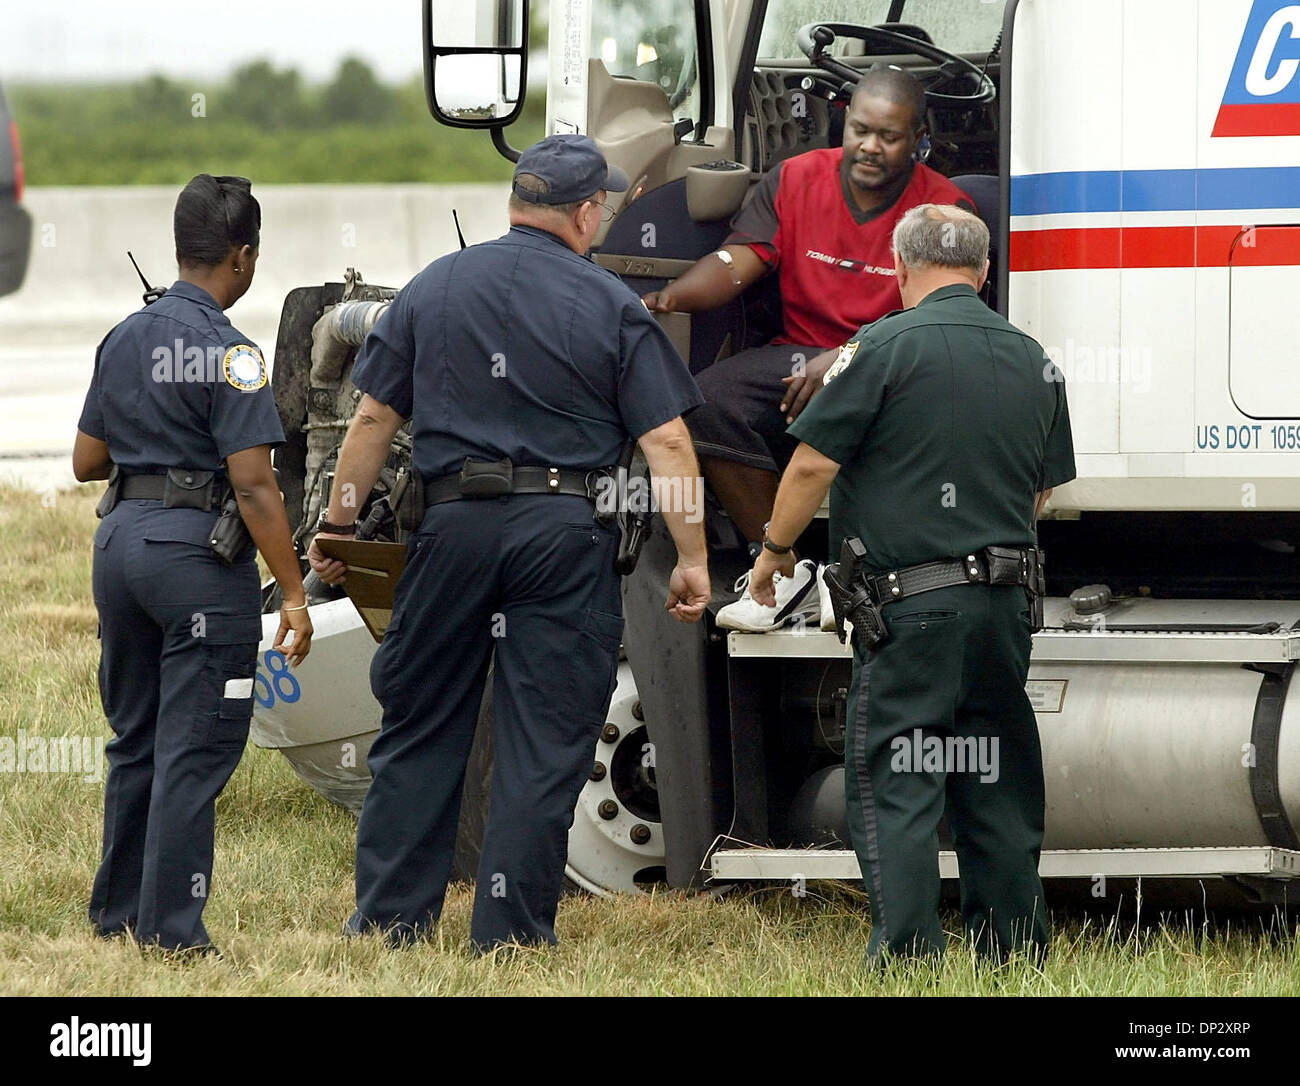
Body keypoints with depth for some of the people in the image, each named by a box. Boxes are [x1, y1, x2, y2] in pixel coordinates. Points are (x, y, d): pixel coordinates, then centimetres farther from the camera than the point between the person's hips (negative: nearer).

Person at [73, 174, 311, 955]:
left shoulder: (125, 340, 9)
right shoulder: (226, 351, -13)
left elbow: (86, 461, 15)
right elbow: (253, 484, -18)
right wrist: (293, 591, -16)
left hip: (121, 538, 7)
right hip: (199, 547, -7)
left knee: (135, 741, 17)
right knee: (195, 748, -2)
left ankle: (118, 912, 24)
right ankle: (170, 926, -3)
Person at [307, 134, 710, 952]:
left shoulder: (434, 289, 7)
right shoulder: (612, 307, -1)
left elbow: (374, 418, 8)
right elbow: (666, 439, -7)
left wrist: (338, 525, 15)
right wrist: (693, 558, -4)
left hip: (453, 521, 3)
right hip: (566, 535, -3)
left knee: (419, 729, 12)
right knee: (545, 743, 2)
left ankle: (389, 917, 13)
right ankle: (511, 931, 2)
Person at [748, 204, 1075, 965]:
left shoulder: (889, 346, -9)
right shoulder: (1033, 362, 11)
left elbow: (814, 463, -8)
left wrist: (775, 550, 7)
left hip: (911, 600, -6)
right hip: (1006, 602, 6)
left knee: (894, 784, -5)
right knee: (997, 778, 13)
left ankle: (908, 950, -13)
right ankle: (1014, 949, 16)